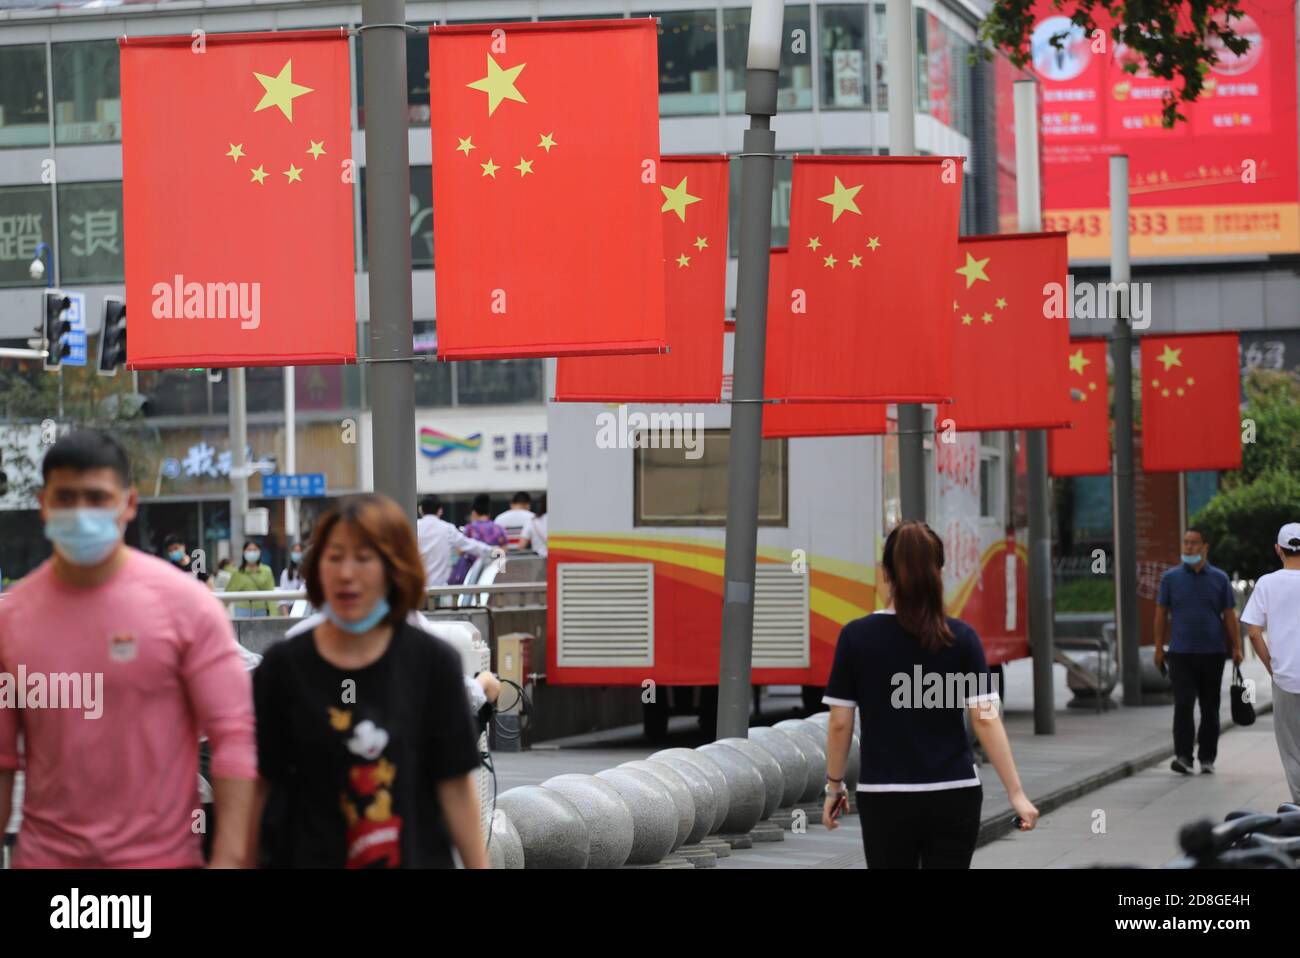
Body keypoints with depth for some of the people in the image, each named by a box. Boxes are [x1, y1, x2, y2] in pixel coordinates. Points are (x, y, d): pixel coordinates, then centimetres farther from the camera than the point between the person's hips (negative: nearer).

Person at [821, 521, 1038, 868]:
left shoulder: (856, 637, -4)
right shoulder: (961, 637, -4)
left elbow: (840, 724, -3)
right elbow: (985, 719, -8)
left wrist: (834, 786, 10)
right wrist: (1016, 792, -6)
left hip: (885, 799, 0)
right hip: (955, 795, 1)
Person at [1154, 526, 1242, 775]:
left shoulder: (1219, 579, 5)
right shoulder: (1171, 578, 5)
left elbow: (1230, 616, 6)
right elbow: (1161, 614, 7)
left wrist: (1236, 647, -1)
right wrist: (1159, 648, 2)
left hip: (1212, 653, 1)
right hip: (1181, 654, -1)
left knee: (1210, 708, 6)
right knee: (1183, 705, -12)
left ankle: (1207, 759, 14)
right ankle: (1183, 756, -15)